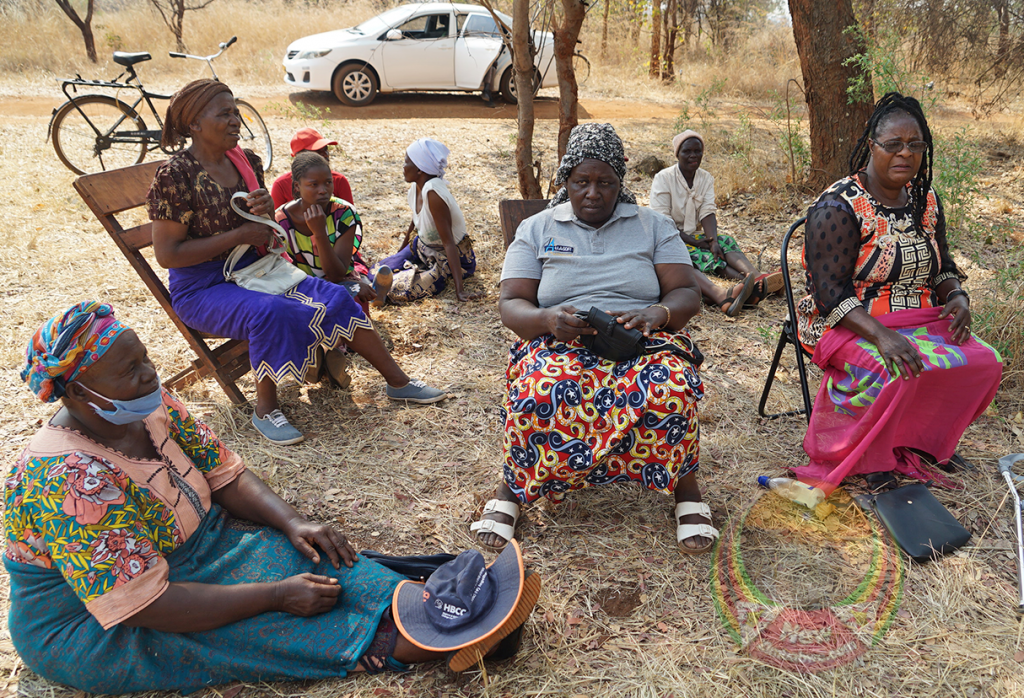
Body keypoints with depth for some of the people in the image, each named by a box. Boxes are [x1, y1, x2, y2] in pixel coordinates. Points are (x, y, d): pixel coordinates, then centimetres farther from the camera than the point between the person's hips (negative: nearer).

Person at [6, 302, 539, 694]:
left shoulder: (150, 409, -6)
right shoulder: (68, 478, -31)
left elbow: (227, 476, 1)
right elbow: (148, 607, -32)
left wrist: (293, 523, -16)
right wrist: (277, 594, -30)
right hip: (90, 629, -6)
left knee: (308, 559, -15)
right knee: (263, 628, -25)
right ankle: (417, 645, -29)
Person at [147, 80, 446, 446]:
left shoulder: (246, 161, 4)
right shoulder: (175, 175, -16)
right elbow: (166, 254, -18)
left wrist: (267, 212, -11)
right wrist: (239, 235, -21)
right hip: (202, 288, -6)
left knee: (335, 297, -10)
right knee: (271, 313, -35)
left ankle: (398, 381, 1)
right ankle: (265, 409, -13)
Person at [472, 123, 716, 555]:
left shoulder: (653, 226, 13)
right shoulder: (536, 229, 11)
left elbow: (687, 295, 6)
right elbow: (511, 305, 3)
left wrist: (657, 314, -18)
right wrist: (547, 319, -20)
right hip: (558, 342, 0)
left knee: (669, 394, -34)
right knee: (539, 397, -35)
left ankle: (684, 483, -7)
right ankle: (512, 487, -9)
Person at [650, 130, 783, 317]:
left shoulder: (706, 178, 8)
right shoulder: (663, 179, -8)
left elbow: (708, 213, -5)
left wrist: (713, 241, -25)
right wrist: (692, 241, -22)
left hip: (695, 235, 6)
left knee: (726, 242, -23)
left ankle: (757, 279, -49)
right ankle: (721, 296, -65)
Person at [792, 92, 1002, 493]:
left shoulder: (926, 201, 10)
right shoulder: (839, 208, -14)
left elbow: (942, 266, 21)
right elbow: (831, 291, -20)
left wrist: (956, 296, -3)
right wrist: (880, 334, -33)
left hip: (922, 321, 7)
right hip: (848, 324, -7)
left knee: (985, 362, -13)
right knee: (894, 372, -34)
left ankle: (920, 438, 6)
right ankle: (863, 455, -9)